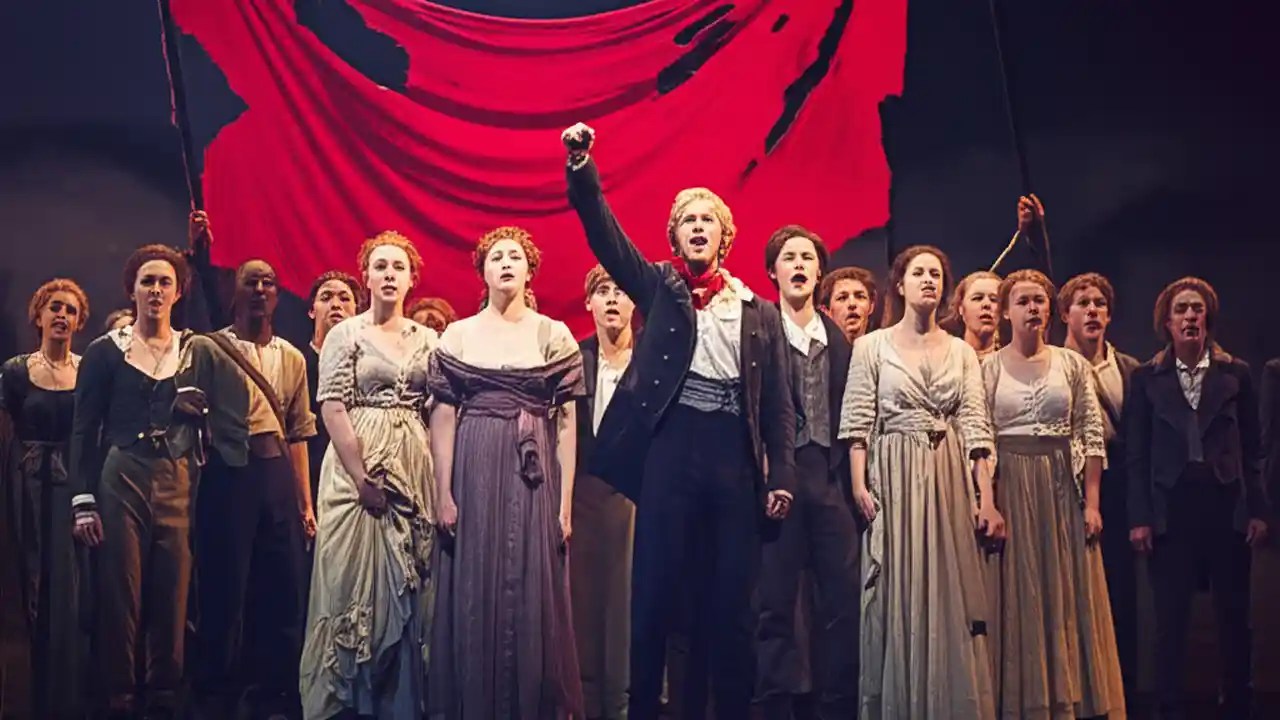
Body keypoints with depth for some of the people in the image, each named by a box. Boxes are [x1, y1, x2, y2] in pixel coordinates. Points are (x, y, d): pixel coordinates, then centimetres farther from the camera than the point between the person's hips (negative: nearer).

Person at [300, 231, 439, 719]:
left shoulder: (427, 339, 11)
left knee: (405, 586, 5)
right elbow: (332, 408, -9)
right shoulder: (345, 335, 0)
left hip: (413, 472, 4)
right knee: (355, 580, -2)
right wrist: (362, 477, -16)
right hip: (357, 469, -3)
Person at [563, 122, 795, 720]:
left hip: (733, 454, 2)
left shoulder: (760, 312, 14)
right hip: (670, 447, -1)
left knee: (730, 596, 4)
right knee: (656, 589, -1)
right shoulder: (658, 288, 11)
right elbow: (604, 233, -2)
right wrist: (581, 167, -17)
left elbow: (779, 401, 11)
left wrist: (782, 474, 2)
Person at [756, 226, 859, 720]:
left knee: (843, 596, 2)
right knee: (775, 601, -1)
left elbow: (845, 415, 13)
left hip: (829, 478, 4)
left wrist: (845, 473, 4)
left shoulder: (837, 339, 14)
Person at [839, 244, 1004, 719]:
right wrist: (859, 485, -12)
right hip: (893, 478, -2)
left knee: (951, 596, 2)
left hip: (950, 482, 2)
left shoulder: (962, 352, 10)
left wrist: (986, 497, -4)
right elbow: (858, 422, -1)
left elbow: (976, 427, 4)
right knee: (897, 598, -1)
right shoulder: (872, 346, 4)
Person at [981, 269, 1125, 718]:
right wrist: (985, 503, -10)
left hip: (1063, 491, 1)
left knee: (1068, 599, 3)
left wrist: (1092, 502, -5)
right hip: (1010, 490, -1)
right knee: (1016, 601, 2)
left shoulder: (1073, 365, 5)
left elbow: (1092, 437, 3)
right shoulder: (988, 368, 2)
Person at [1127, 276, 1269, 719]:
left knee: (1234, 615, 7)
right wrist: (1139, 517, -5)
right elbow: (1137, 455, 2)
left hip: (1226, 505, 1)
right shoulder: (1147, 378, 4)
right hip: (1171, 507, -1)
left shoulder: (1235, 374, 5)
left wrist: (1258, 509, -1)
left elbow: (1253, 448, 6)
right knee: (1171, 619, 2)